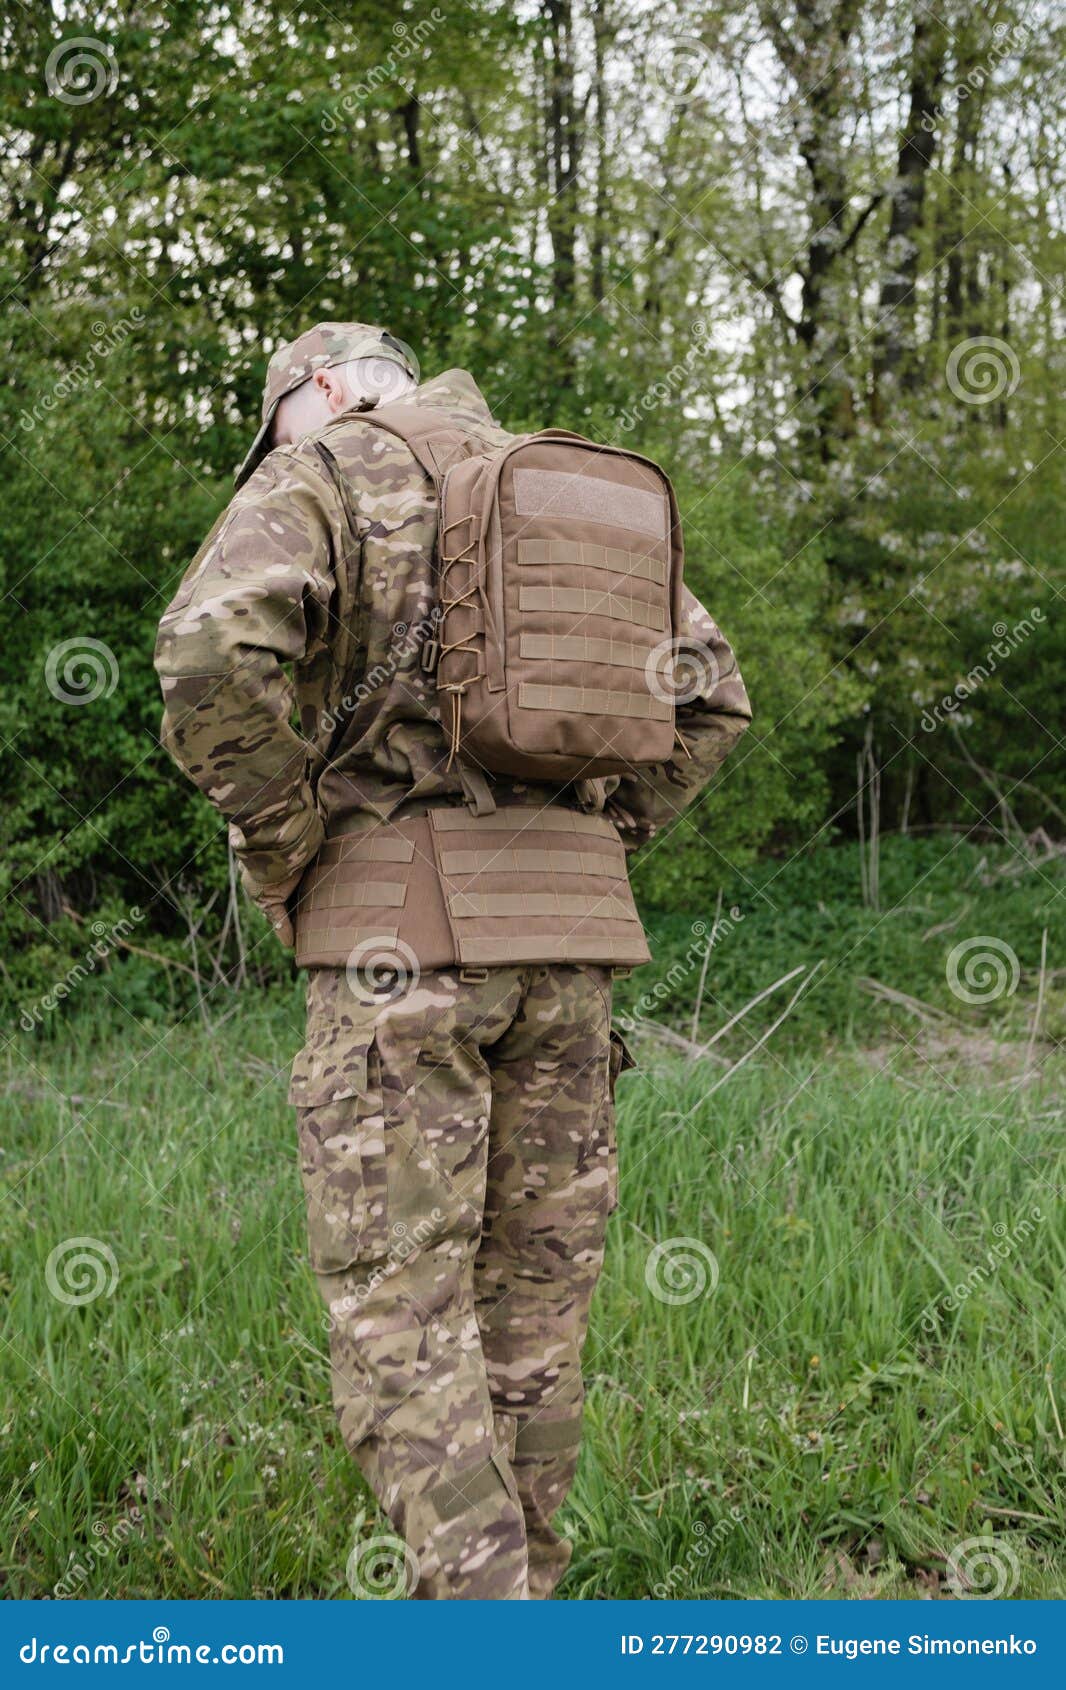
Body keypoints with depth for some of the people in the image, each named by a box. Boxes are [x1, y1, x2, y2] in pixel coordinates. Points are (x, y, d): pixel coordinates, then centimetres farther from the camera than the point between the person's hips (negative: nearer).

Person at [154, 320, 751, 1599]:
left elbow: (217, 653, -19)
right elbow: (712, 693, 20)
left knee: (397, 1299, -3)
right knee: (534, 1286, 12)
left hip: (401, 929, -6)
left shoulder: (318, 477, 1)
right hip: (568, 937, 6)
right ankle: (522, 1587, 21)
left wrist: (281, 849, -7)